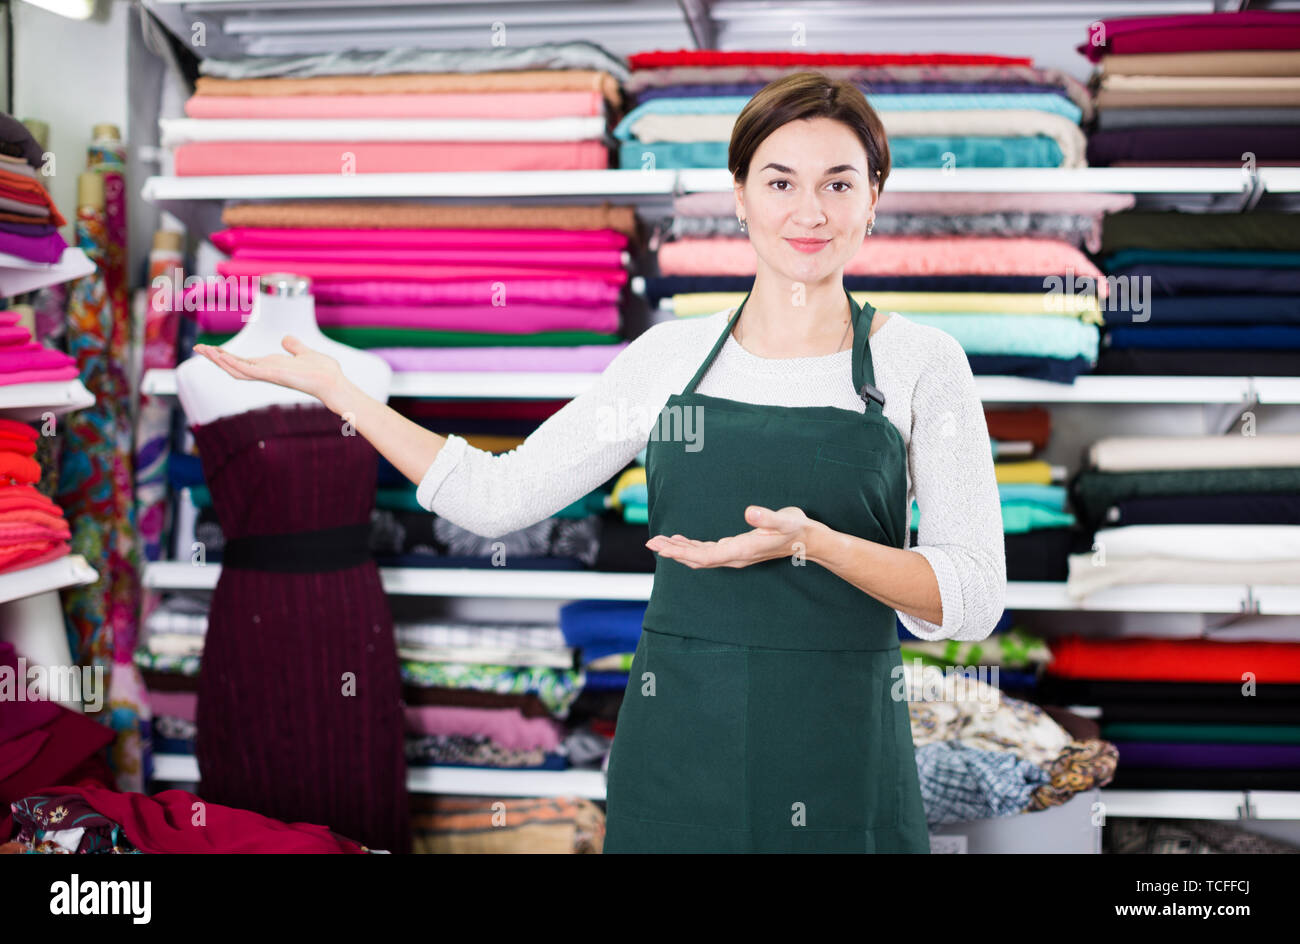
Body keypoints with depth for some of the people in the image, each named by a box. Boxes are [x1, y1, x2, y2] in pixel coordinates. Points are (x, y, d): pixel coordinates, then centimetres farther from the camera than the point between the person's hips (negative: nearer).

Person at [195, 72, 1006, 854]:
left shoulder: (922, 361, -3)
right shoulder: (672, 354, 3)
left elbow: (975, 600, -7)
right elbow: (499, 495, 6)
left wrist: (812, 541, -22)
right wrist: (331, 384, 5)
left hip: (847, 772, -1)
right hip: (677, 762, 2)